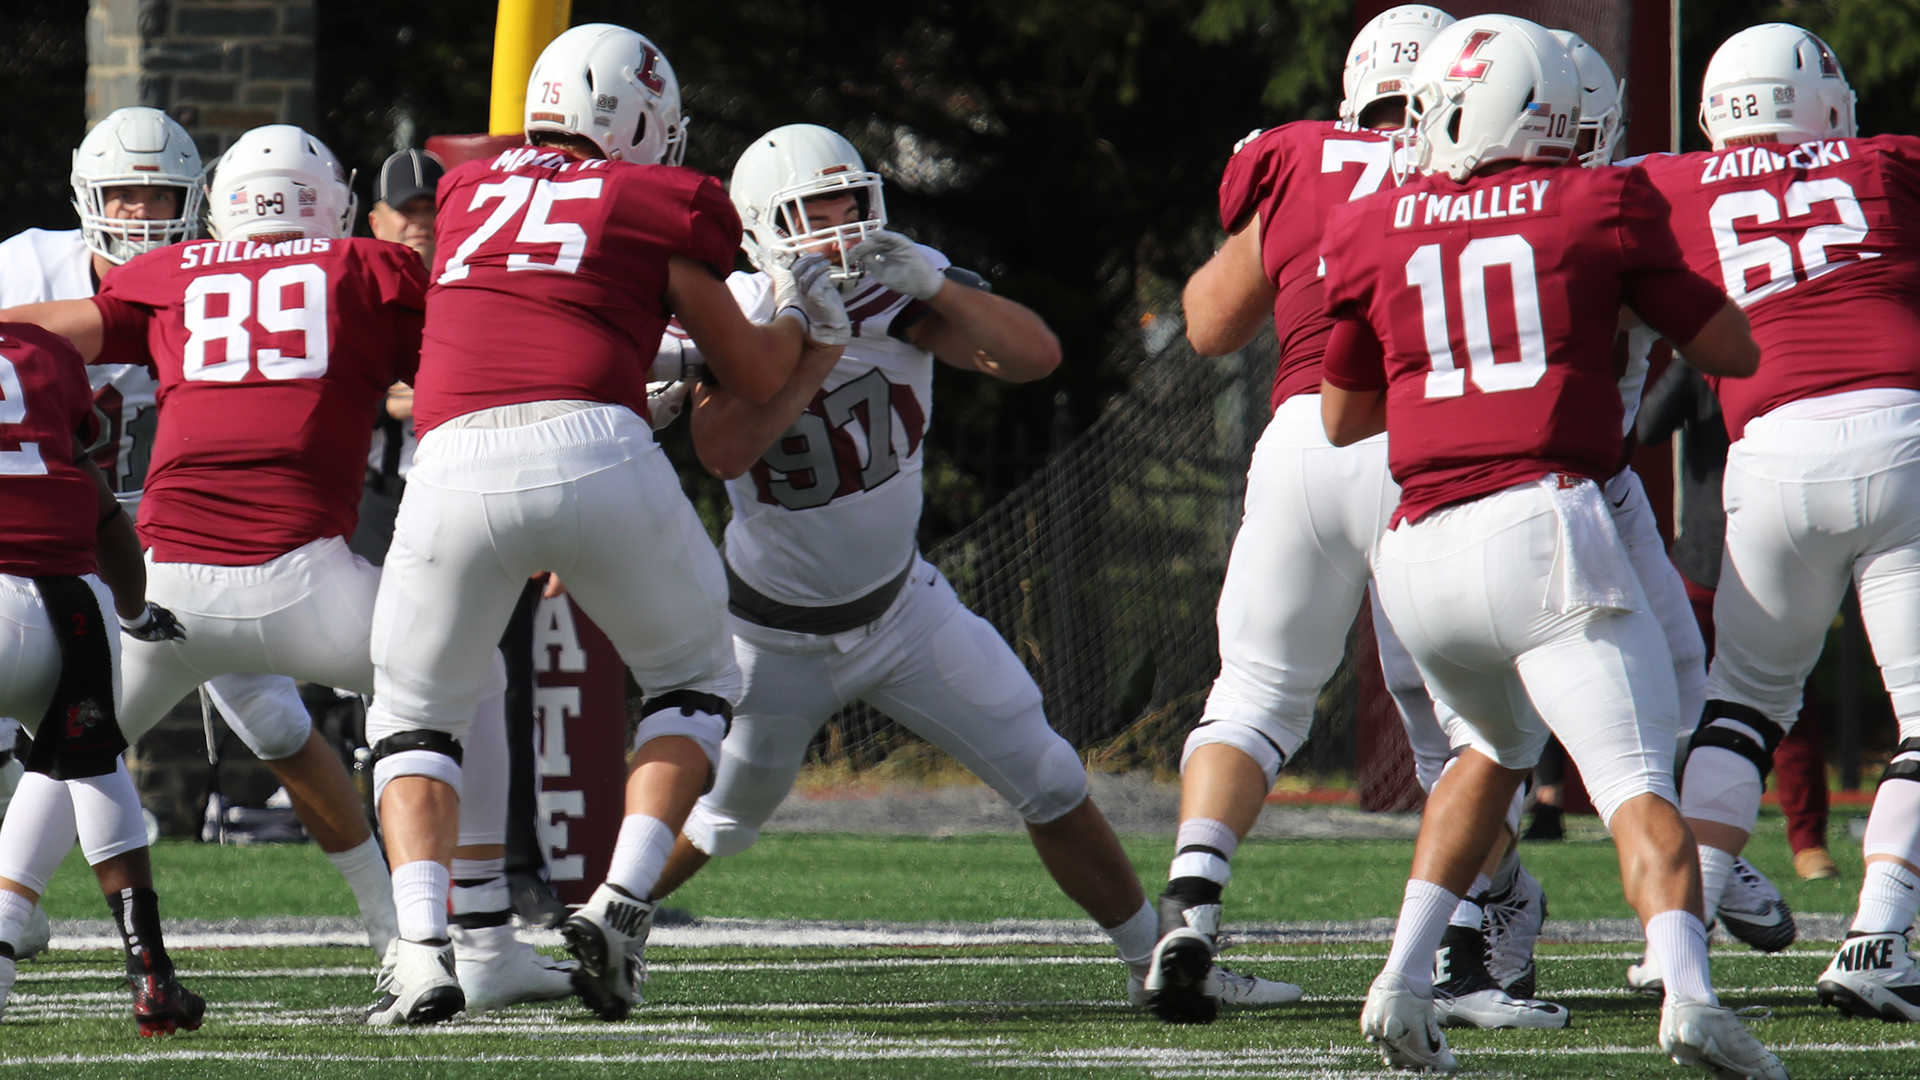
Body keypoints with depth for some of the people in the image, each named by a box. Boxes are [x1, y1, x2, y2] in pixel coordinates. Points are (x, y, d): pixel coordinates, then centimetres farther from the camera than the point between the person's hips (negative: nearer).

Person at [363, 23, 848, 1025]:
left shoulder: (470, 193, 26)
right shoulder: (658, 203, 15)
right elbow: (753, 376, 21)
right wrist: (800, 320, 43)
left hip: (456, 462, 2)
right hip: (594, 449, -2)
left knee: (413, 721, 20)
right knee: (695, 681, 23)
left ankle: (423, 950, -2)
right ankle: (620, 902, 3)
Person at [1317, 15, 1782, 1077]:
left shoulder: (1372, 233, 13)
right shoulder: (1597, 205, 8)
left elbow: (1342, 419, 25)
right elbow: (1734, 350, 18)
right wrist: (1646, 265, 33)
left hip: (1421, 551, 3)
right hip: (1544, 523, -3)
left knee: (1500, 747, 28)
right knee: (1635, 780, -9)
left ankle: (1404, 979, 18)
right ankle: (1686, 990, -33)